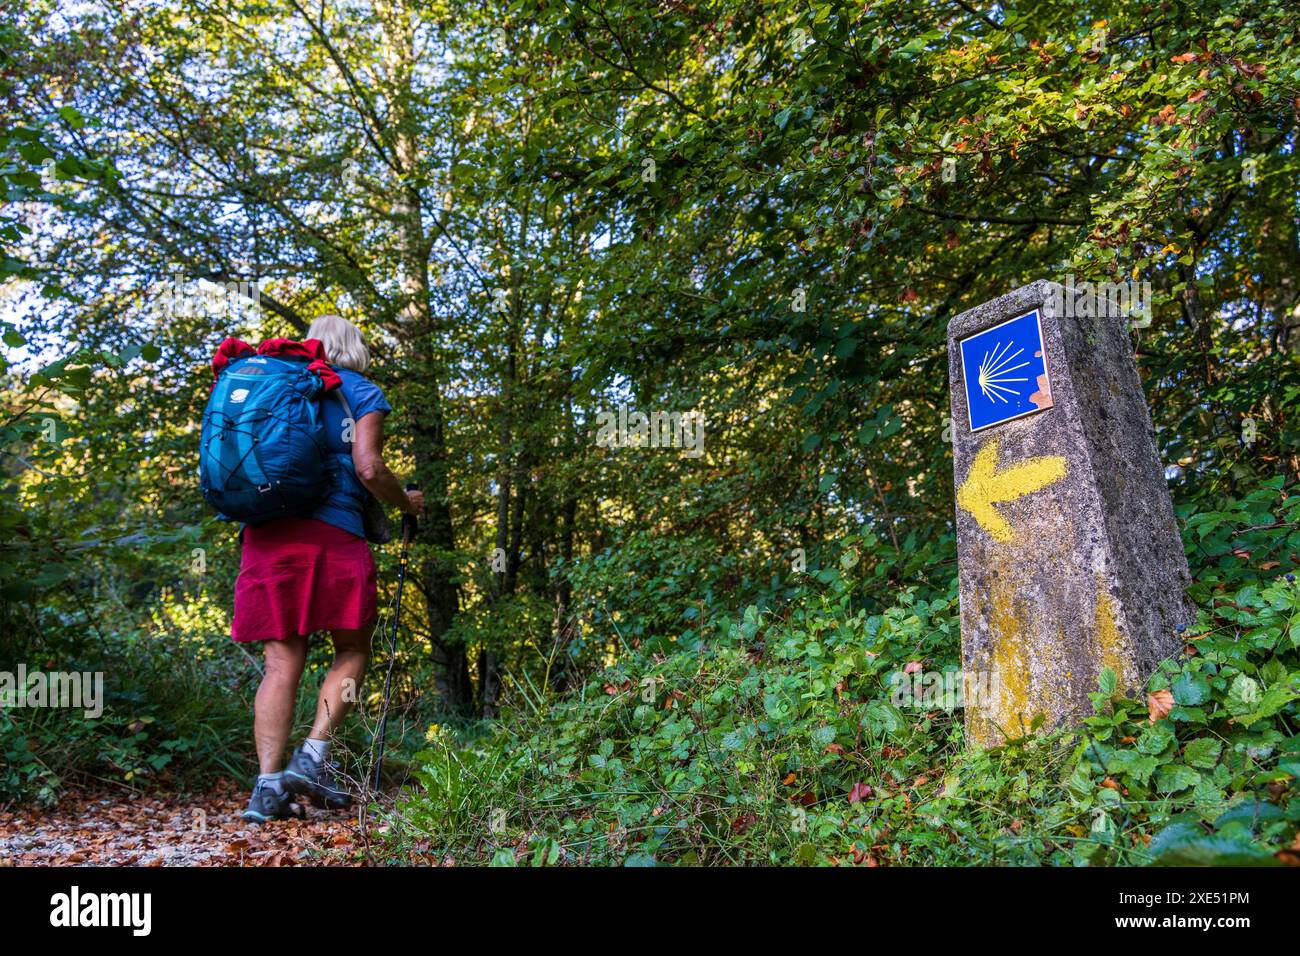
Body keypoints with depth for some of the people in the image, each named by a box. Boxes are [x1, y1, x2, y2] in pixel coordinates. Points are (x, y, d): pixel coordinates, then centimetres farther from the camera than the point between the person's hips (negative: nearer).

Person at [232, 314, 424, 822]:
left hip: (264, 531, 5)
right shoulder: (361, 392, 7)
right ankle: (313, 755, -5)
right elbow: (368, 468, -5)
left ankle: (267, 784, -2)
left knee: (282, 660, 4)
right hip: (331, 530, -4)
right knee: (352, 650, 9)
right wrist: (407, 503, 10)